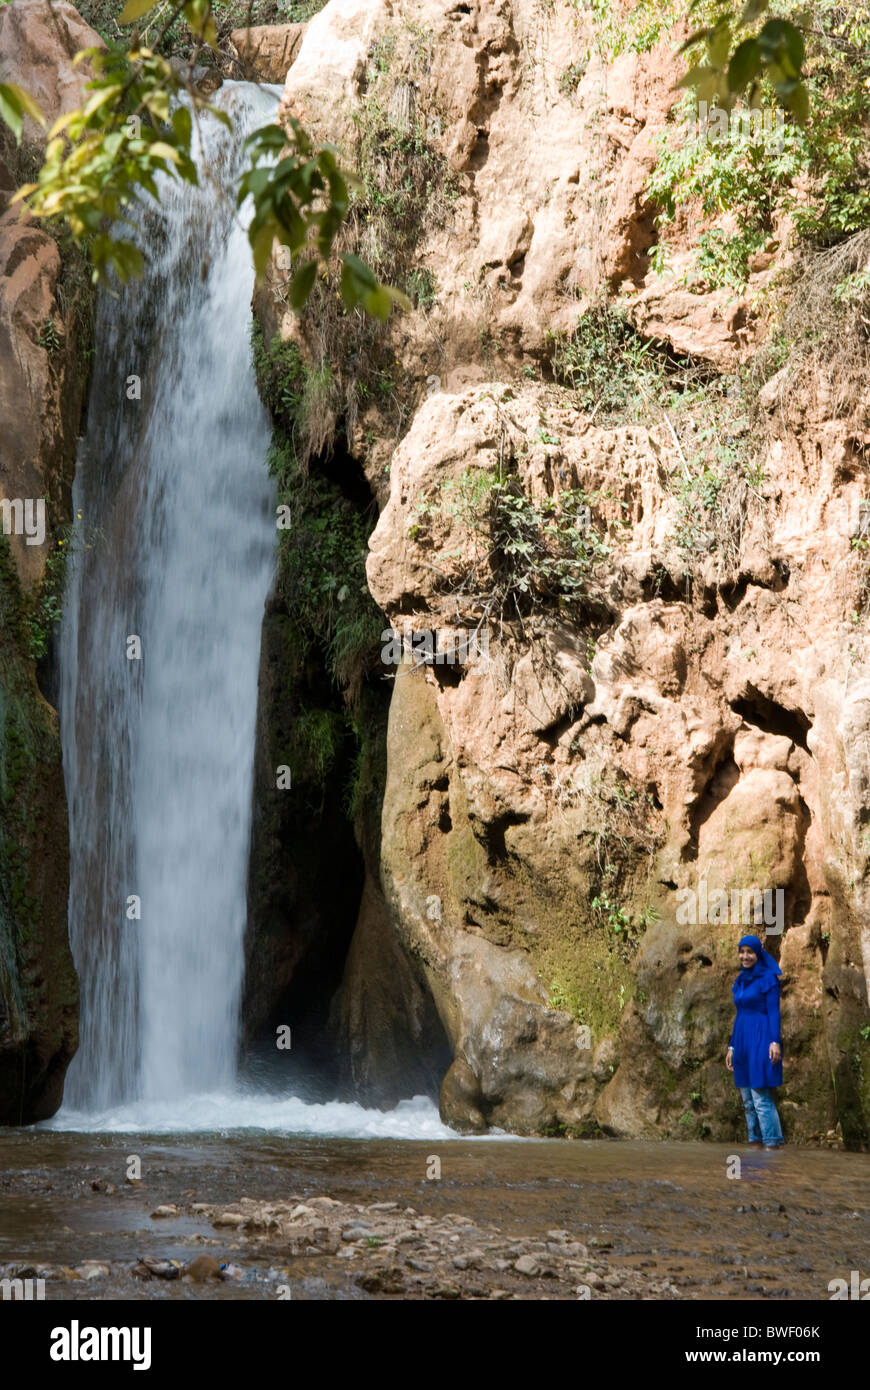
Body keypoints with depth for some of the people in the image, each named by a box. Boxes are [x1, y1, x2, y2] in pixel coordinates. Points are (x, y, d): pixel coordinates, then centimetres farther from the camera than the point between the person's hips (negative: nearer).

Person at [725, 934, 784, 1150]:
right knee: (748, 1100, 7)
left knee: (761, 1097, -13)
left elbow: (774, 1012, -11)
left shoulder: (768, 978, -6)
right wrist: (732, 1047, 18)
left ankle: (773, 1143, -12)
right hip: (742, 1041, 8)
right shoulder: (741, 981, 16)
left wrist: (775, 1042, -20)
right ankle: (756, 1142, 10)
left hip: (761, 1041, -8)